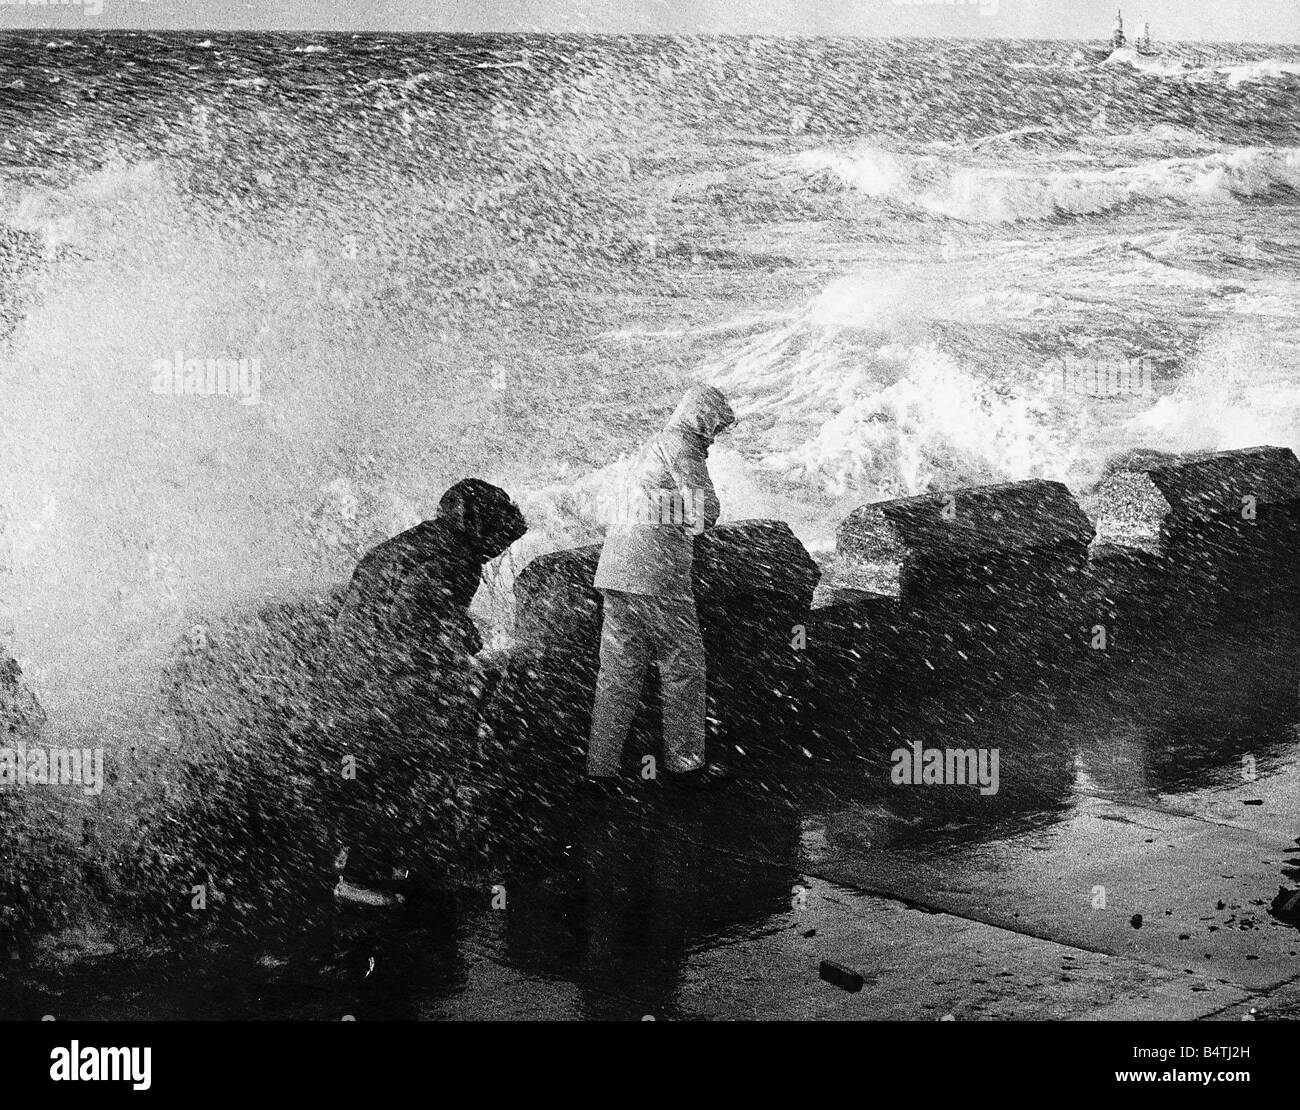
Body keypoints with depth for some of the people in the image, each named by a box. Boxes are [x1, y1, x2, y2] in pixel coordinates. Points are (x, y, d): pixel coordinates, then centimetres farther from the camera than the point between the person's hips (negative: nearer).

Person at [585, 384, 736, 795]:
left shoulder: (650, 448, 25)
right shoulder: (681, 446, -5)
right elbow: (707, 513, -10)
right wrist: (692, 520, 10)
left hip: (615, 573, 9)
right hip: (655, 575, -9)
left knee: (619, 673, 8)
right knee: (684, 667, 5)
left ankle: (600, 768, 6)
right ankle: (684, 761, 14)